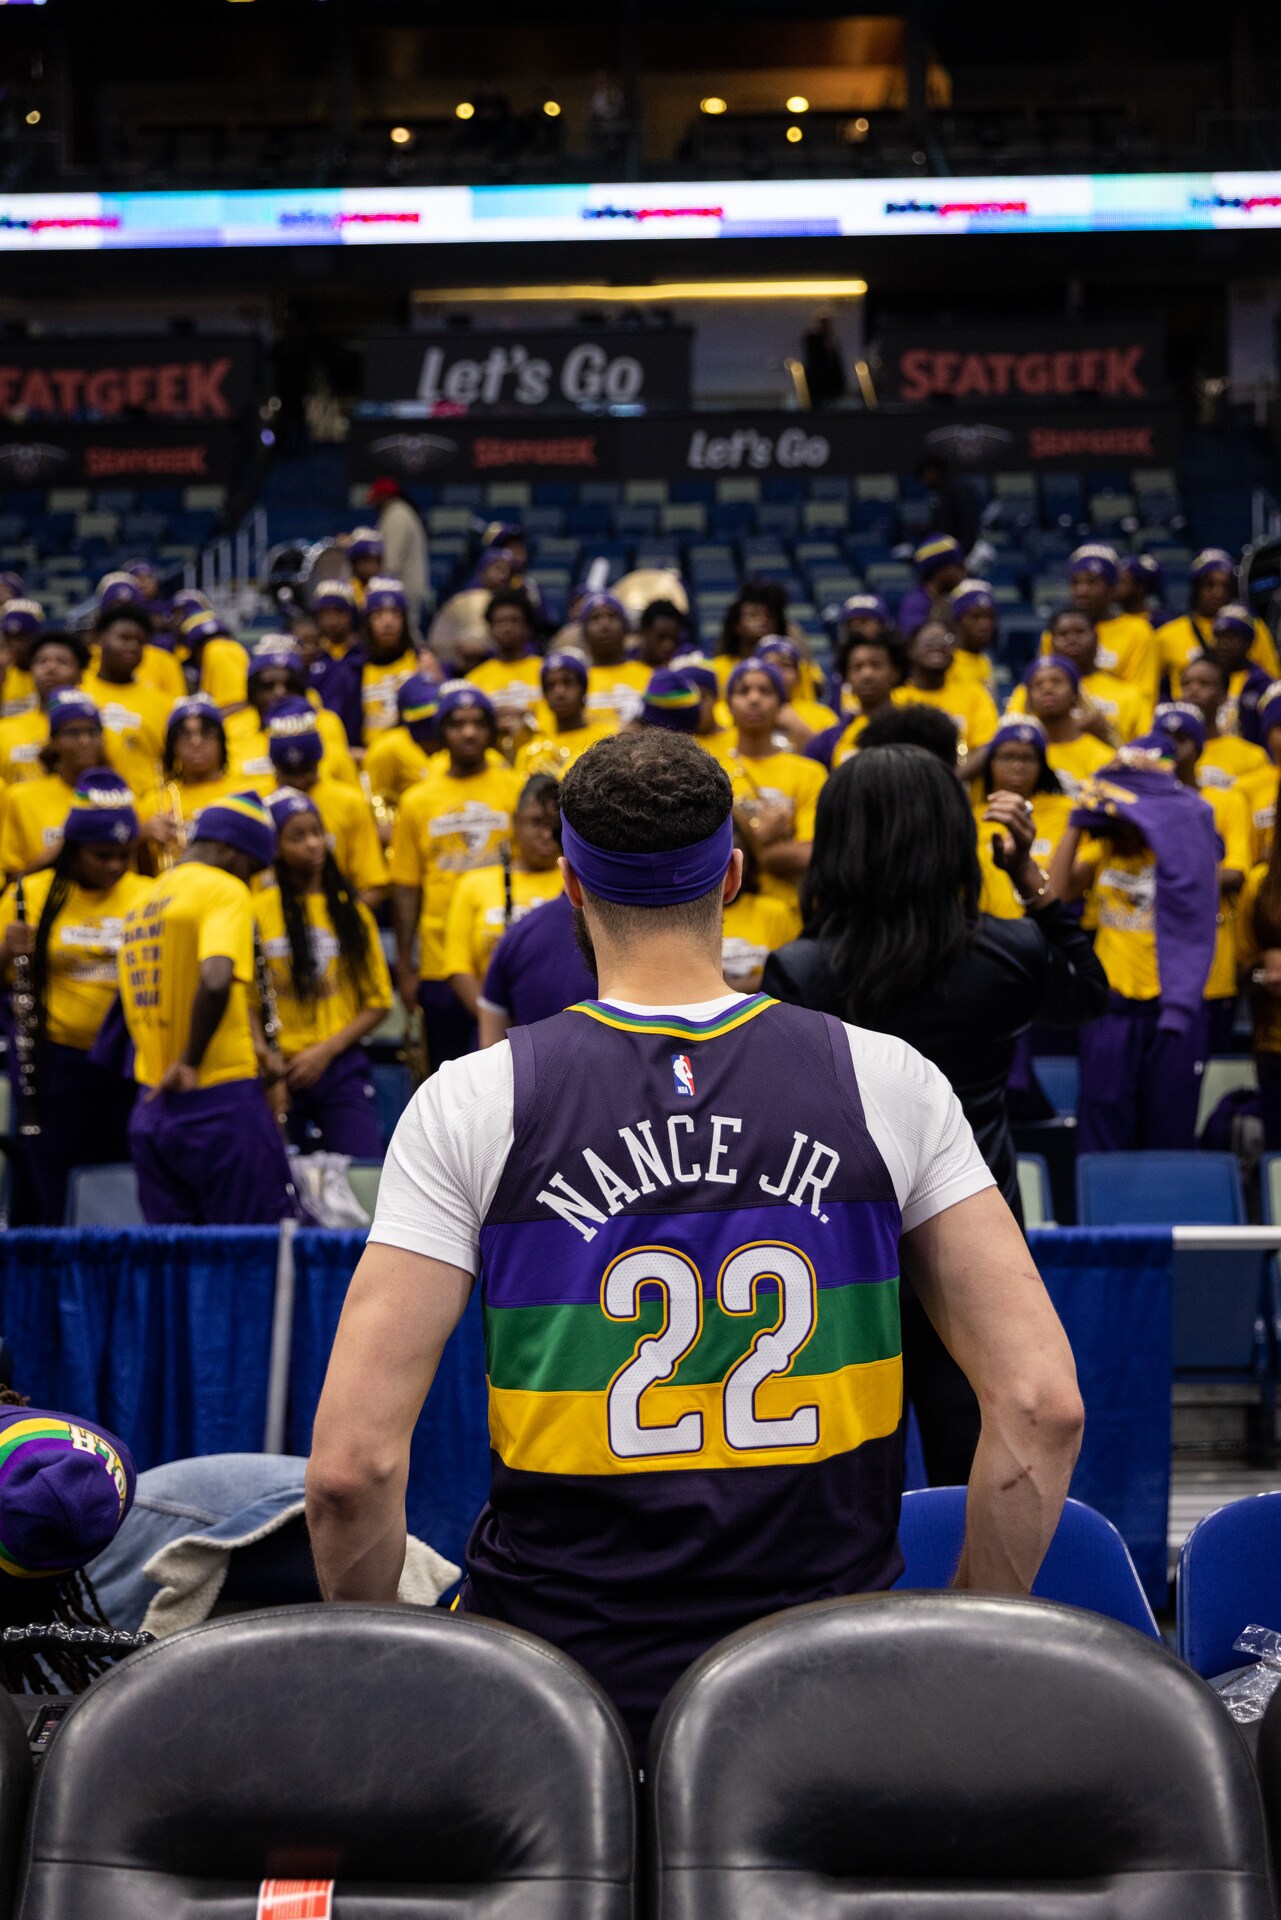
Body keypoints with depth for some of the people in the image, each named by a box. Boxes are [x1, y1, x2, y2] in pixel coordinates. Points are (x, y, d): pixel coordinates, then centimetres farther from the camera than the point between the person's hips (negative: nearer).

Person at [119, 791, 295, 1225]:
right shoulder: (224, 890, -8)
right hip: (221, 1103, -7)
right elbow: (216, 981, -26)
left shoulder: (142, 904, 17)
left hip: (150, 1105, 7)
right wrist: (192, 1063, -15)